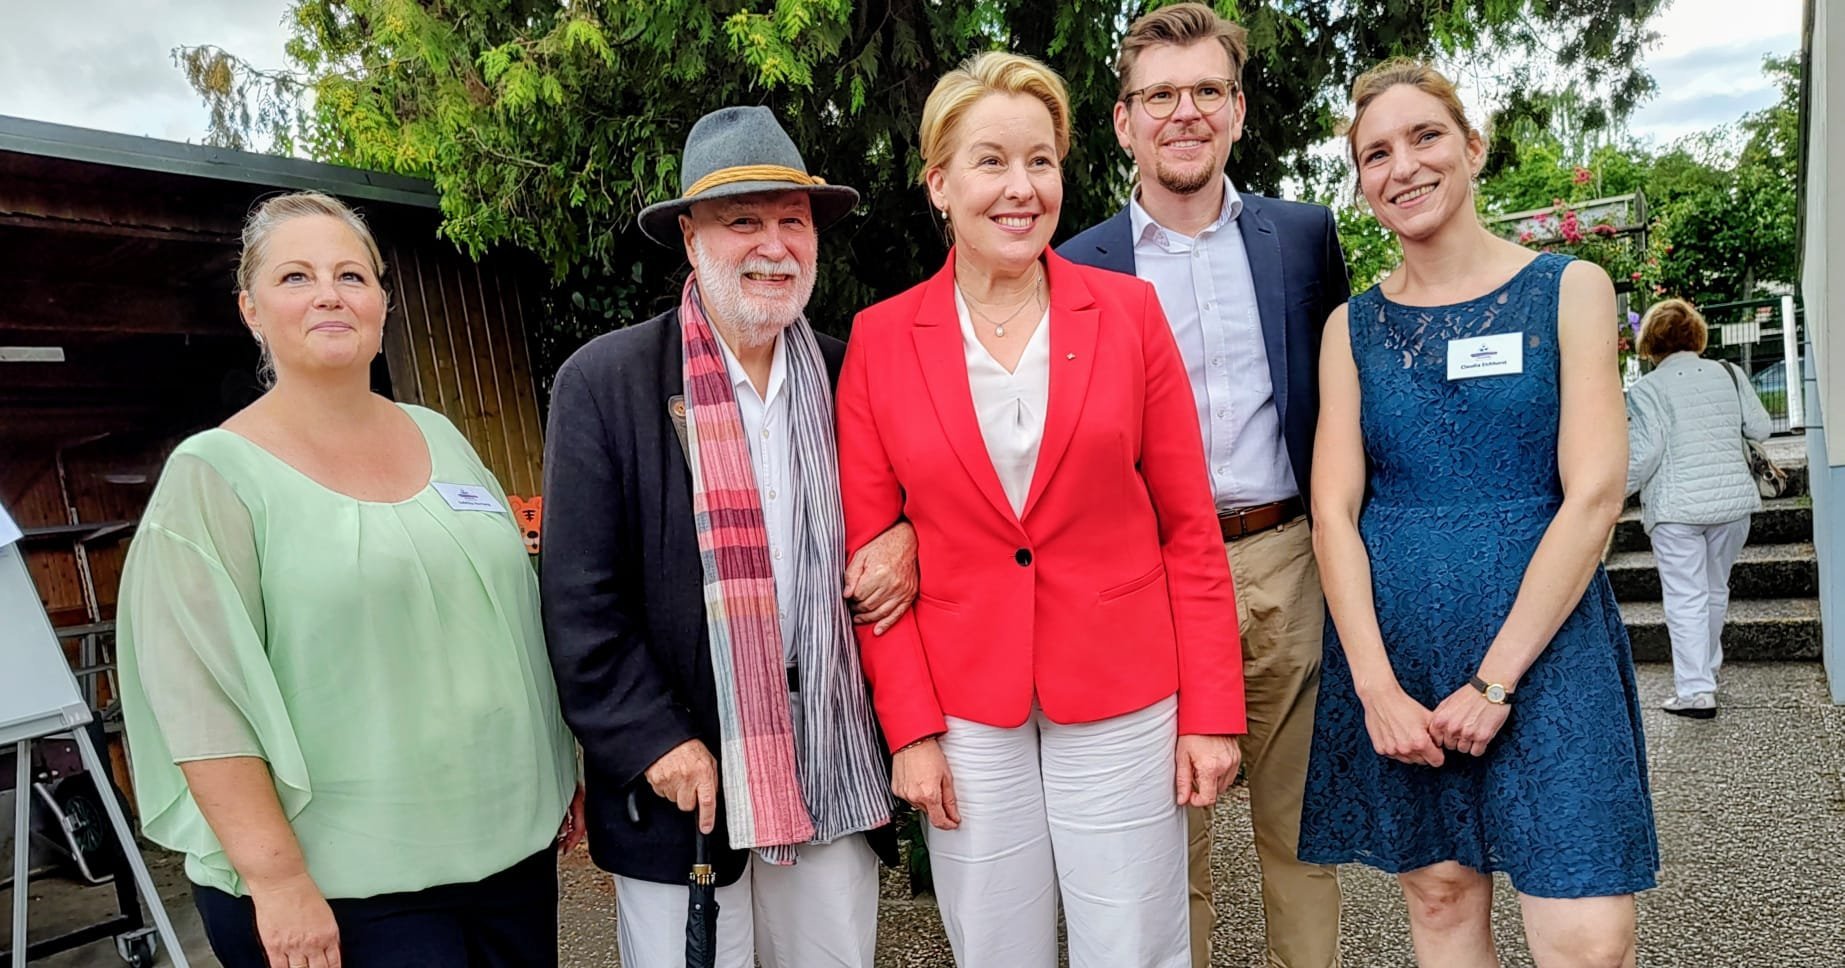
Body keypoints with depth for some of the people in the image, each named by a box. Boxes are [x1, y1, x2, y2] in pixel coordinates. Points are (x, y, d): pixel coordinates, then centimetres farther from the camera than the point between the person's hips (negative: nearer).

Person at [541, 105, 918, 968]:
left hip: (834, 769, 4)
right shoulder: (604, 381, -8)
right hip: (682, 779, -3)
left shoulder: (849, 374, 3)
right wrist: (655, 742, -12)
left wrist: (909, 540, -5)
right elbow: (580, 598, -8)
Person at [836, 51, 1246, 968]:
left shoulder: (1128, 311, -2)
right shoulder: (880, 339, -2)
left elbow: (1190, 528, 0)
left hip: (1122, 698, 0)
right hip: (964, 711, 0)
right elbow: (869, 548, 1)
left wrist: (1210, 711, -3)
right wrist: (908, 725, -5)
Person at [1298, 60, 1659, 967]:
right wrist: (1377, 686, -11)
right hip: (1390, 646, 2)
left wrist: (1493, 681, -13)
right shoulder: (1352, 326, 7)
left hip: (1542, 642, -2)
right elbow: (1333, 509, -1)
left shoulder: (1568, 289, 1)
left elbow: (1593, 495, -7)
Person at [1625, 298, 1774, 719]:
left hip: (1677, 509, -5)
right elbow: (1761, 428, 9)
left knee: (1686, 597, -3)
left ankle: (1695, 690, -7)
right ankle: (1707, 669, 34)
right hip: (1733, 500, 5)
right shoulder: (1728, 374, 4)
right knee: (1716, 589, 19)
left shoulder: (1648, 388, -10)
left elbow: (1643, 453, -15)